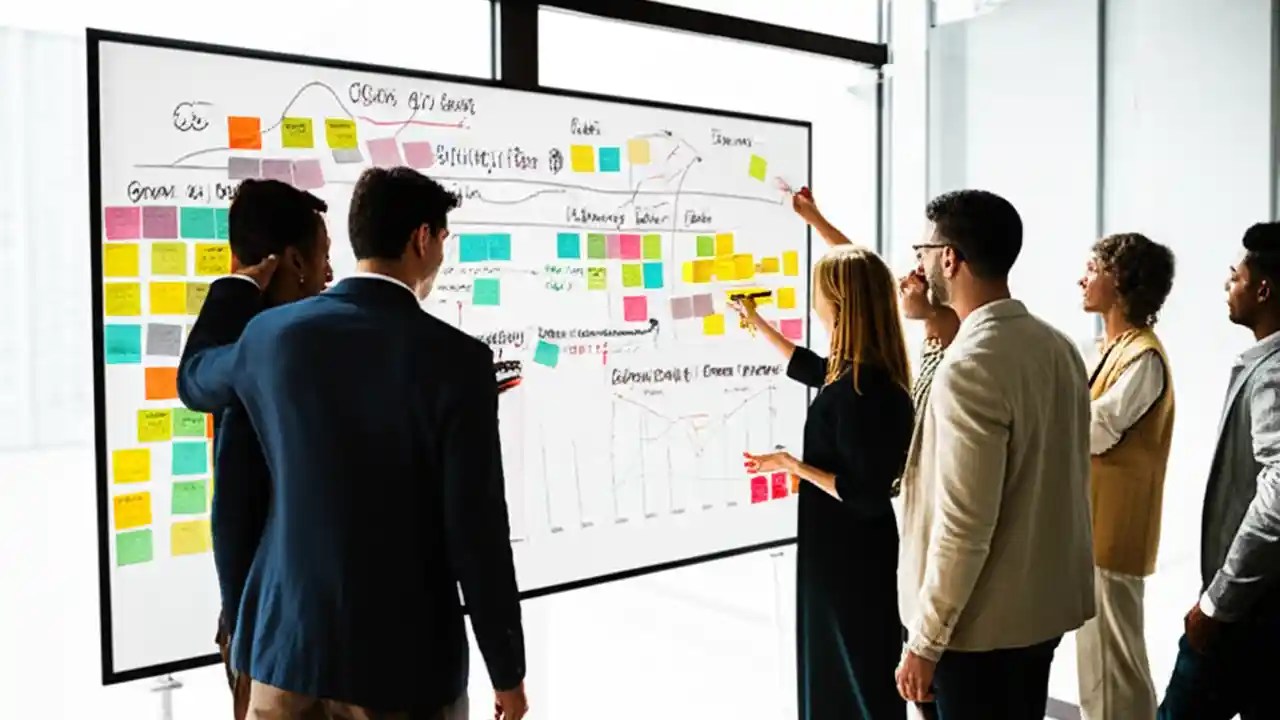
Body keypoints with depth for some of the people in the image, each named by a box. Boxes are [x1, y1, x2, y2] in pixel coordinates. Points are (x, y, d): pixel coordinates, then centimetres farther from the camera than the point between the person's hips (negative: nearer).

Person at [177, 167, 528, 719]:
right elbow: (478, 531, -15)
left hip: (289, 645, 3)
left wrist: (236, 290, 30)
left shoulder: (272, 334, -4)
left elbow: (193, 382, 20)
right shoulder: (457, 359, -16)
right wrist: (508, 671, -5)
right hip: (407, 661, -3)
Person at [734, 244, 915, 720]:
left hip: (848, 554, -9)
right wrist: (755, 322, 34)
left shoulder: (856, 389, -27)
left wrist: (793, 466, -17)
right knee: (861, 674, 22)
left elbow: (866, 495, -26)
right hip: (855, 548, 9)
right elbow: (808, 366, 25)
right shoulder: (863, 373, 2)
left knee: (854, 678, 5)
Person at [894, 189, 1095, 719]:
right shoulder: (1057, 347, 3)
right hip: (1046, 603, 8)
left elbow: (963, 526, -25)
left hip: (984, 622, -8)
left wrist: (924, 641, -16)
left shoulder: (969, 367, -24)